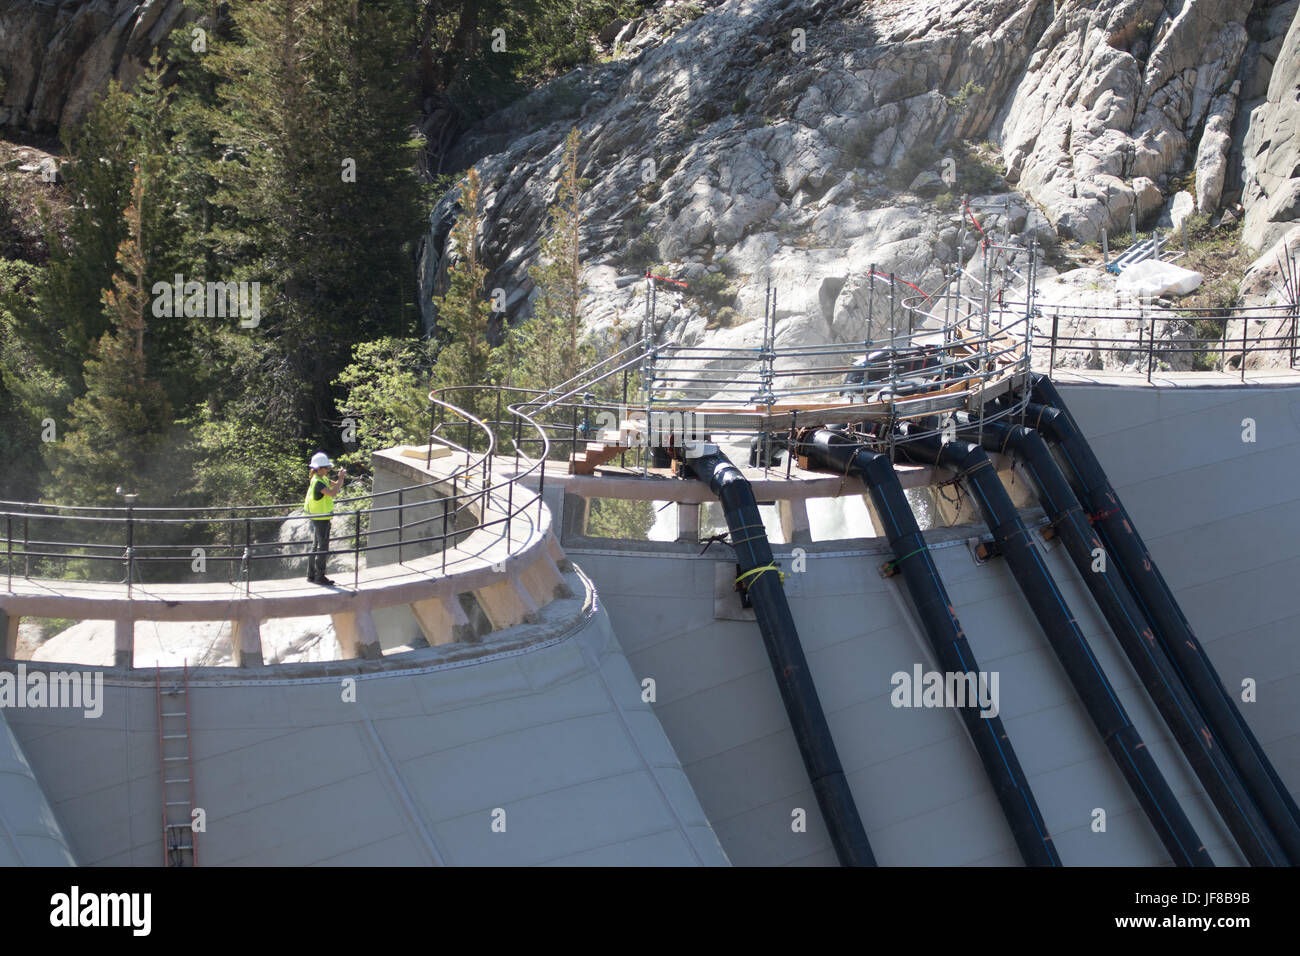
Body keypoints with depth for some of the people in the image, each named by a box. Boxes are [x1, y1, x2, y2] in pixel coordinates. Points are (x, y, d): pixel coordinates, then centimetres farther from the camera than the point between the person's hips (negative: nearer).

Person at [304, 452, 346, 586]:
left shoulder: (323, 479, 9)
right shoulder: (317, 482, -20)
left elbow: (336, 486, 17)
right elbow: (333, 493, -30)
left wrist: (341, 478, -3)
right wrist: (341, 478, -22)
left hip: (318, 519, 10)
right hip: (321, 518, -10)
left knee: (316, 546, 15)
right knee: (323, 548, -5)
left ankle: (311, 575, 21)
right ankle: (320, 576, -1)